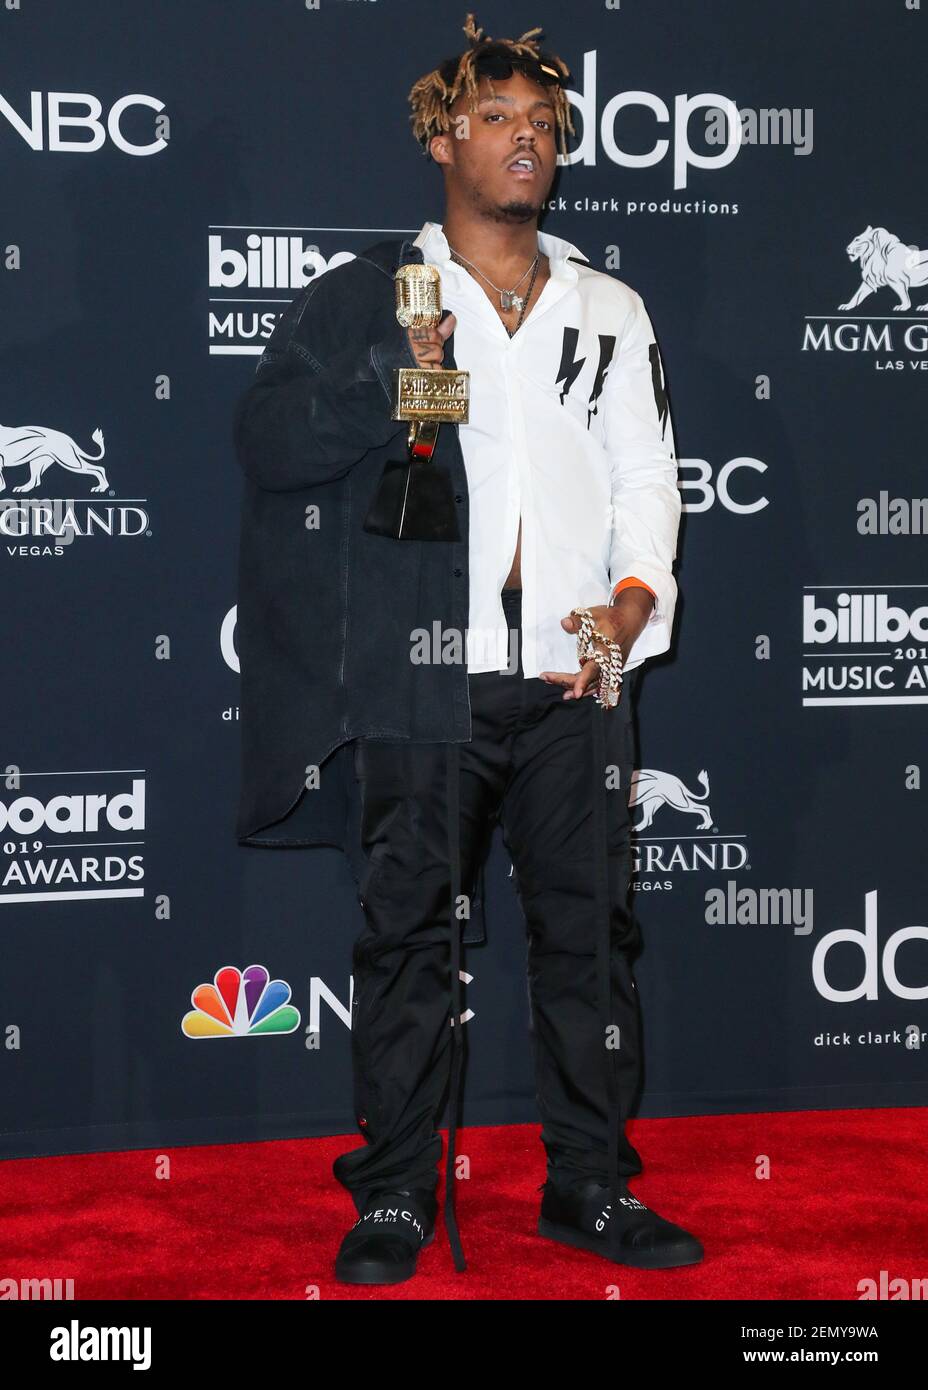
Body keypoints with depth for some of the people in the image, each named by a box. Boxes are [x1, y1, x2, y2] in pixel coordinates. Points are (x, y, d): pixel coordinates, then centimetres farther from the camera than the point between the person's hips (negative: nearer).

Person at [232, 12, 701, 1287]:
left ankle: (592, 1184, 16)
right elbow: (268, 443, 2)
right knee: (412, 934, 0)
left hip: (576, 675, 3)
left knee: (591, 931, 4)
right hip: (427, 679, -2)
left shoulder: (610, 310, 18)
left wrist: (632, 600, -4)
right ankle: (396, 1197, 10)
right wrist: (392, 376, -11)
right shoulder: (366, 298, 10)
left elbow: (645, 476, 13)